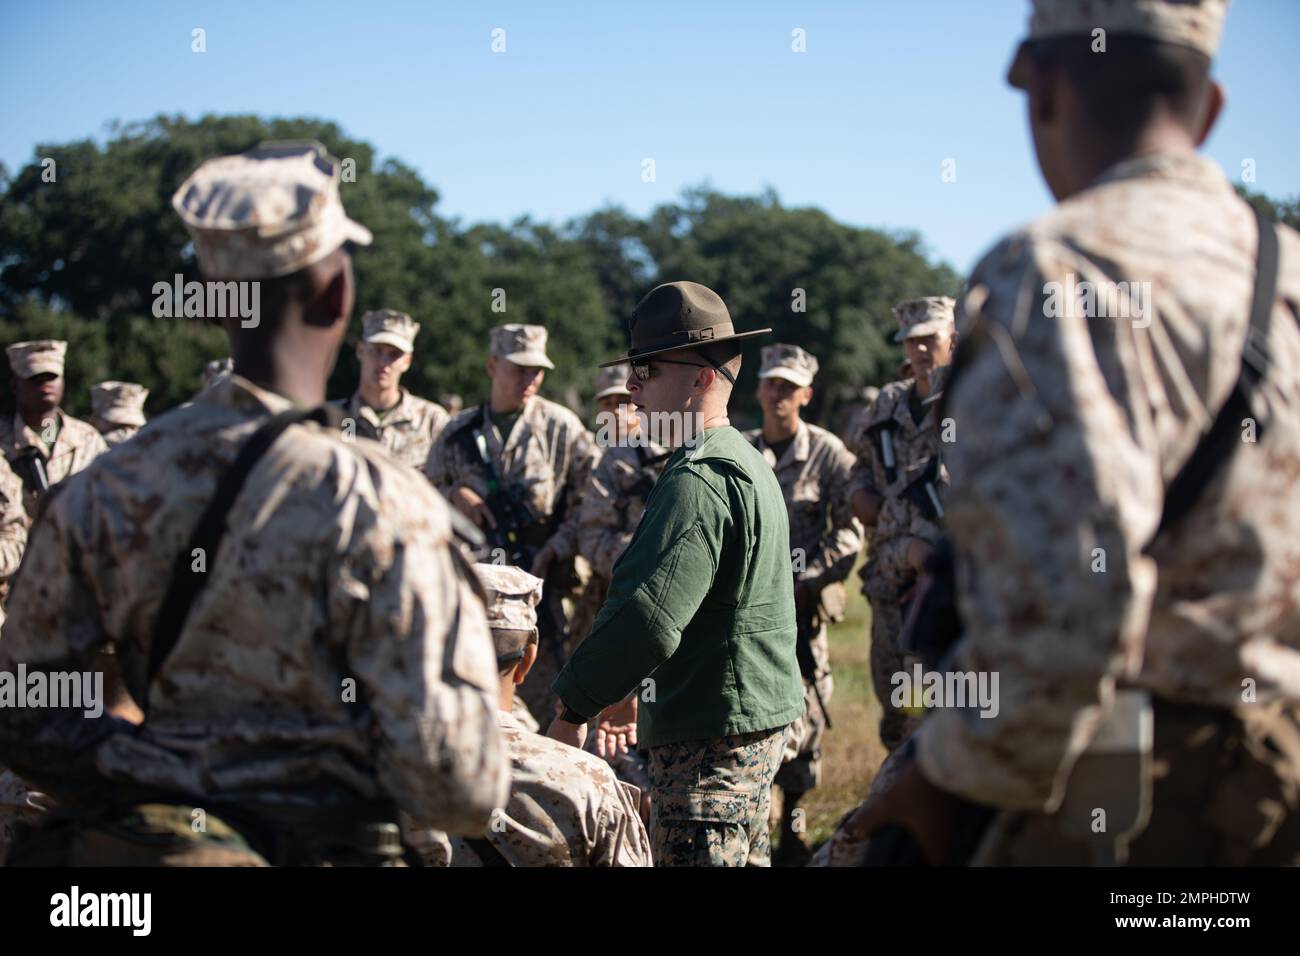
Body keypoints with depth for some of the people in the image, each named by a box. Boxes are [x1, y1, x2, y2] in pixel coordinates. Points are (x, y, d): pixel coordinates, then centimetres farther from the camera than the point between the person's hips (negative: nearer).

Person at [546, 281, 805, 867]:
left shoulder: (698, 481, -20)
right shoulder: (745, 462, 16)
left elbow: (648, 616, -28)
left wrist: (574, 708, -18)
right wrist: (636, 691, 25)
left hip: (710, 741, -11)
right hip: (758, 726, 11)